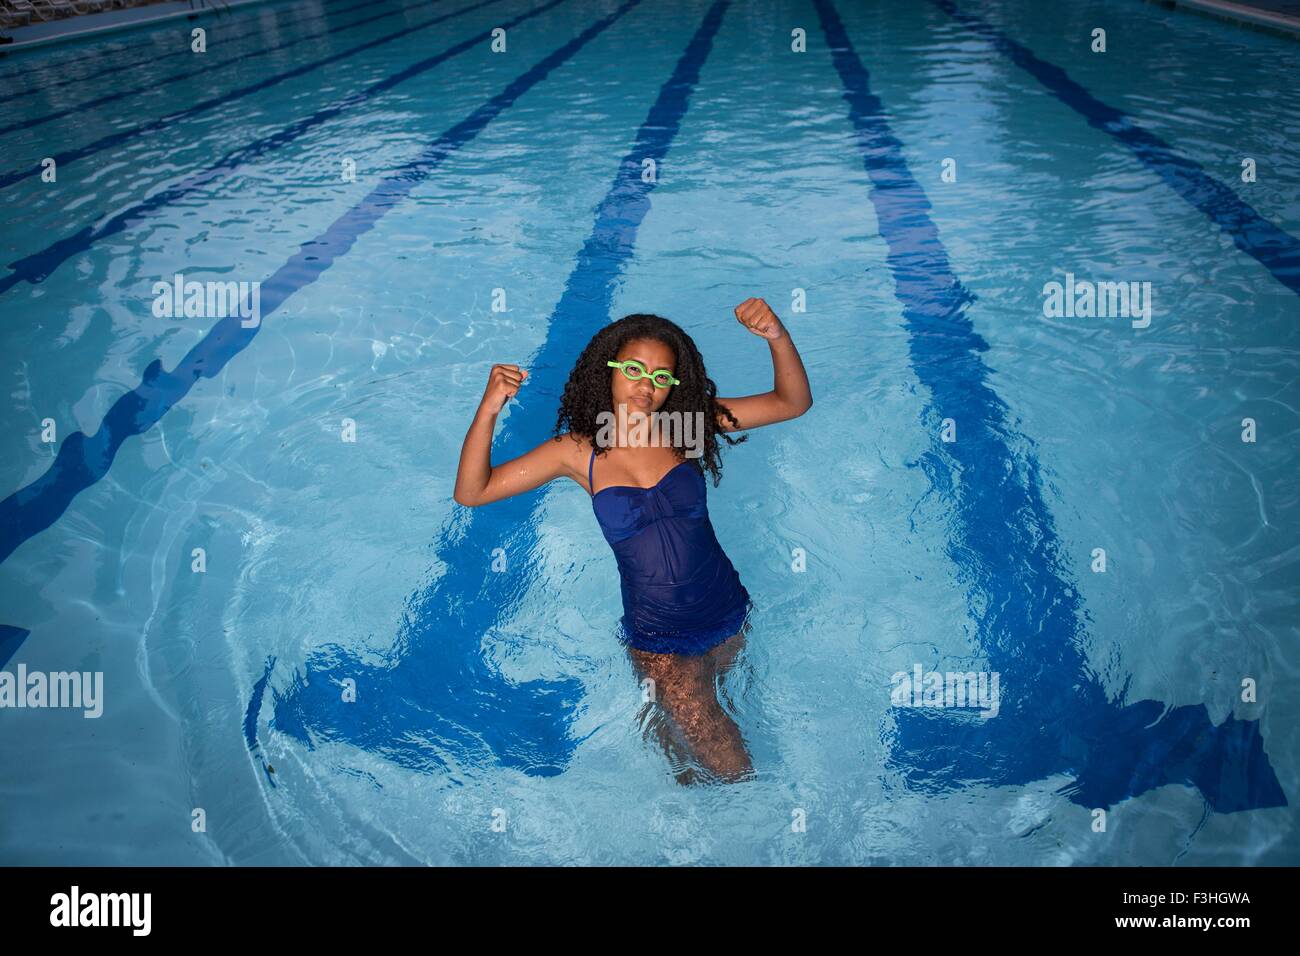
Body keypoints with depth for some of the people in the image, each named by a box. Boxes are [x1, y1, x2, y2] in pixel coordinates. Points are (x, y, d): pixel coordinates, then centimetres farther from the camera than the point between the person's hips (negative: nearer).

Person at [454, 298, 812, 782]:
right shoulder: (578, 451, -11)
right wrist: (489, 409, -24)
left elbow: (793, 402, -8)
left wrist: (777, 337, -26)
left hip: (728, 613, 2)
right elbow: (470, 492, -10)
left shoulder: (689, 426, -8)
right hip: (658, 637, -2)